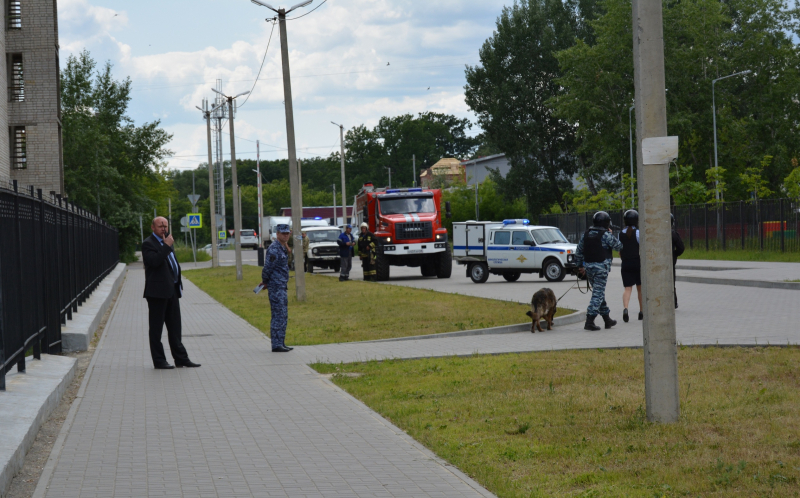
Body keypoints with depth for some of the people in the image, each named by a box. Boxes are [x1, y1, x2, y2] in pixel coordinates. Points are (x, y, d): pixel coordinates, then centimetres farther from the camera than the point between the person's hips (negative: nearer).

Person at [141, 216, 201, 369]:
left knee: (175, 327, 12)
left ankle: (181, 358, 17)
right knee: (156, 328, 0)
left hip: (172, 291, 9)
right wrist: (167, 246, -21)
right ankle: (159, 361, 4)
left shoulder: (166, 242, 18)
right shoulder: (148, 244, -9)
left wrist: (178, 285, 19)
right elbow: (154, 261, -26)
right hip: (158, 292, -9)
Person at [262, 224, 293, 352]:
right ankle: (276, 345, -7)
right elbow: (267, 268, -17)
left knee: (283, 316, 13)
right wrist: (265, 282, -3)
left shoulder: (283, 248, 13)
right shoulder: (274, 249, -17)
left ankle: (281, 343, 19)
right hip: (276, 287, -10)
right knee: (278, 315, -9)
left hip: (282, 287, 10)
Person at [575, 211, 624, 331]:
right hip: (601, 267, -7)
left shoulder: (586, 234, 9)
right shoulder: (605, 235, -11)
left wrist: (580, 265, 23)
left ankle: (607, 319, 26)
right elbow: (618, 246, -3)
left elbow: (579, 251, 13)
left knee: (599, 293, 17)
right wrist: (610, 235, 10)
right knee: (598, 294, -5)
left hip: (589, 267, 7)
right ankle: (589, 321, -13)